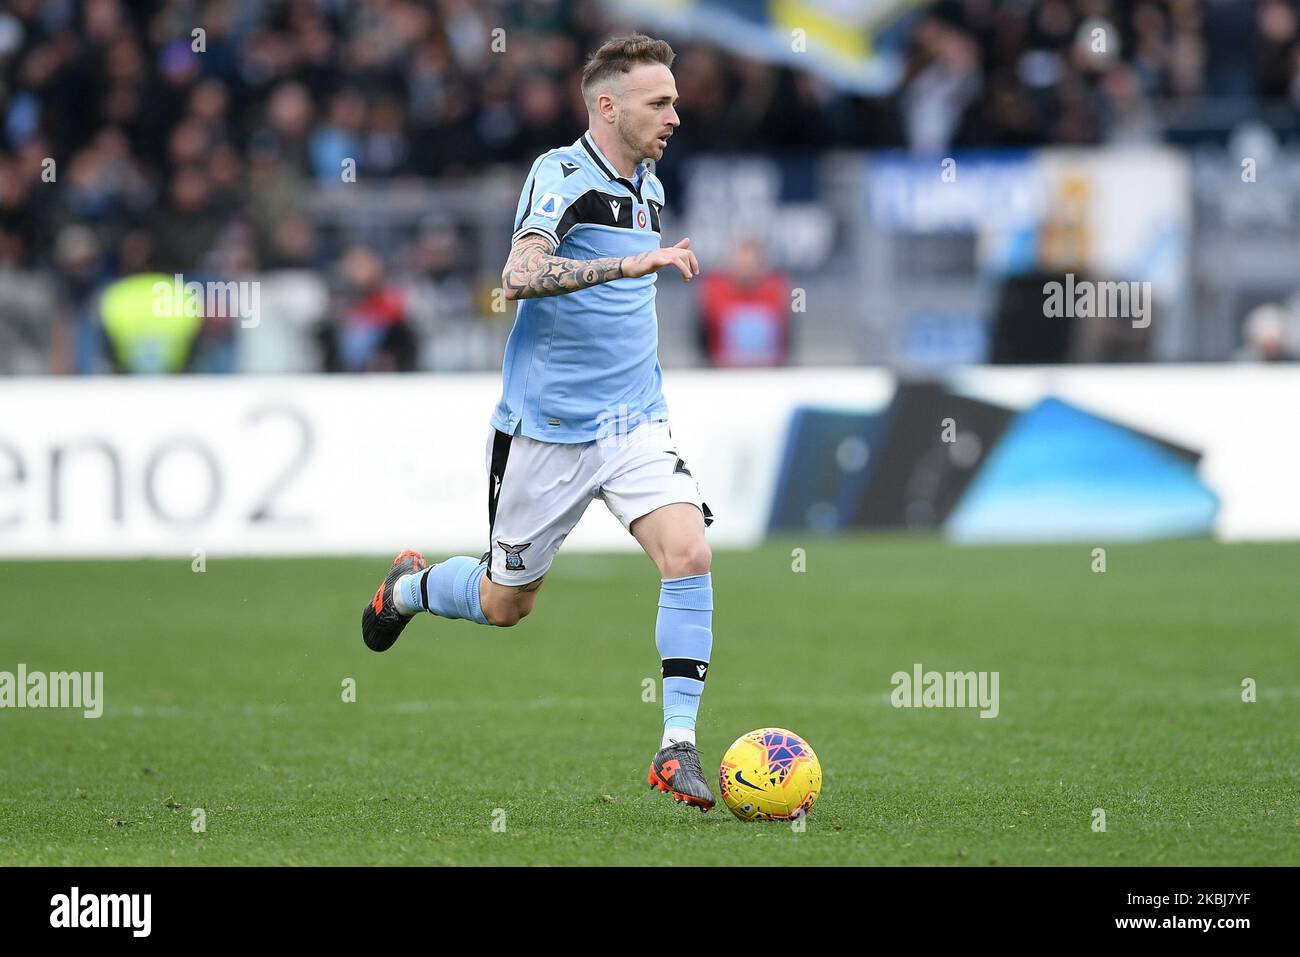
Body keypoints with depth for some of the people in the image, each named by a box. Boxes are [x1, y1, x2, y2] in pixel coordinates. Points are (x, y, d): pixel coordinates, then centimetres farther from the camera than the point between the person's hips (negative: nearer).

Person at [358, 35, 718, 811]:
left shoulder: (650, 190, 11)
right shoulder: (561, 174, -13)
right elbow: (520, 275, -30)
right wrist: (634, 263, -36)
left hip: (634, 422, 5)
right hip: (547, 427, -5)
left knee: (689, 553, -19)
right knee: (505, 604, 8)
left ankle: (678, 748, -14)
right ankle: (409, 587, 42)